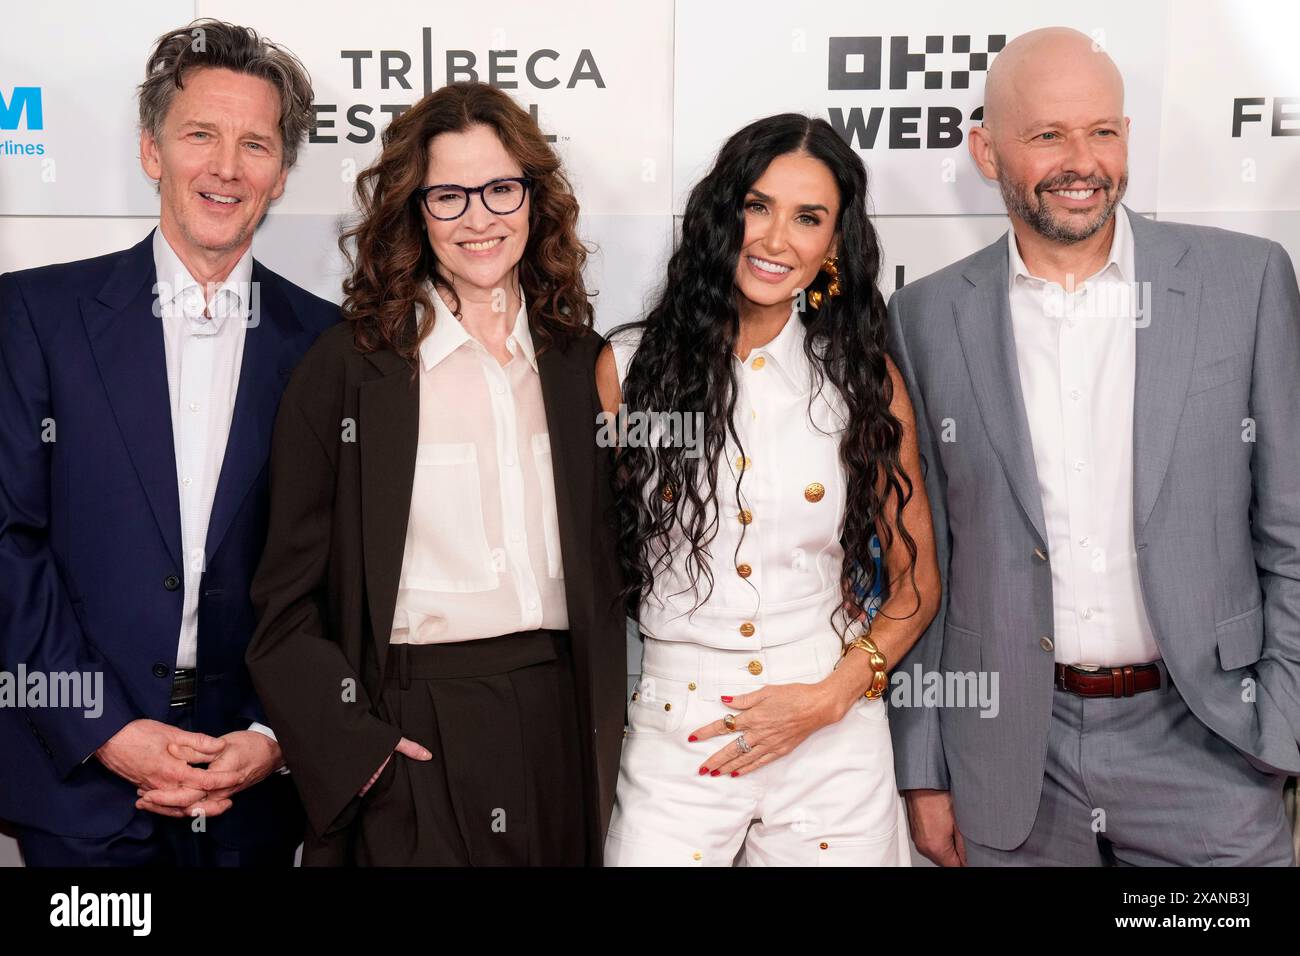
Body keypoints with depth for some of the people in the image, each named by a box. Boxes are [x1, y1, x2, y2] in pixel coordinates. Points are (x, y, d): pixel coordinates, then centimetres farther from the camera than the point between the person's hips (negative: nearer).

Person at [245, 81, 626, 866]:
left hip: (559, 721, 3)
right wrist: (352, 746, -10)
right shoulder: (347, 368, -5)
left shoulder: (579, 360, 5)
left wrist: (607, 733, 8)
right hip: (411, 736, -3)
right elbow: (290, 601, -3)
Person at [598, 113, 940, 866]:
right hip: (677, 735, -1)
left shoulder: (866, 377, -1)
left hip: (835, 736, 1)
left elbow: (916, 580, 5)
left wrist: (832, 695, -8)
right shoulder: (631, 367, -3)